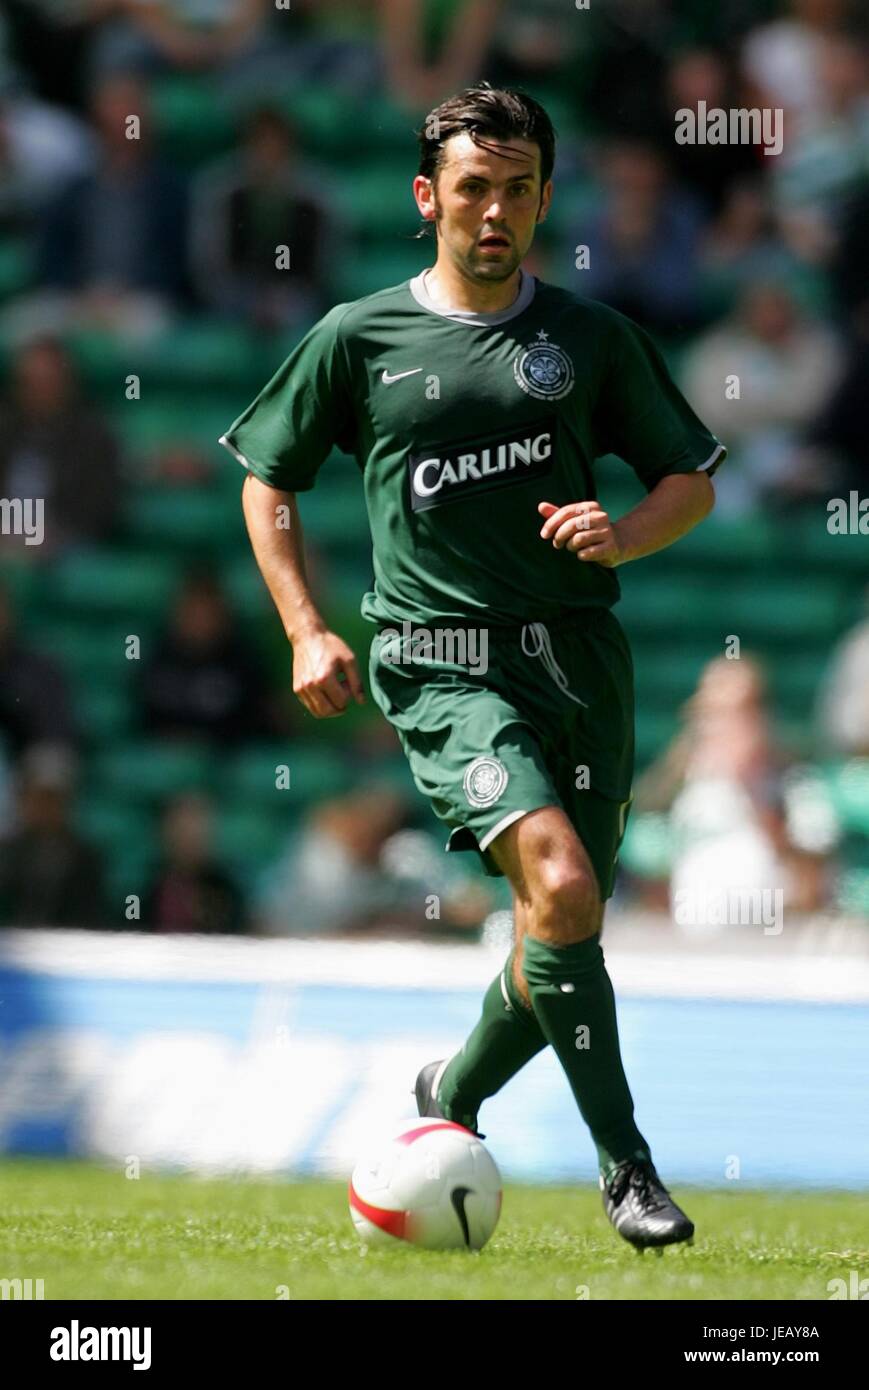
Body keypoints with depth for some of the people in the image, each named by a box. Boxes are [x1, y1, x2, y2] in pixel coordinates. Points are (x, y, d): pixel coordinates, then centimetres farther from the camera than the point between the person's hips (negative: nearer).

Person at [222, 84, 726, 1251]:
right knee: (562, 889, -23)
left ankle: (452, 1095, 35)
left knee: (561, 933, 6)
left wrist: (622, 536, -8)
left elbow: (694, 481, 14)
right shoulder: (359, 338, 4)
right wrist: (307, 632, 4)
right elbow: (267, 478, 15)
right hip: (447, 668, -3)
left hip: (579, 658, 3)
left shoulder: (591, 337, 8)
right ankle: (626, 1164, -16)